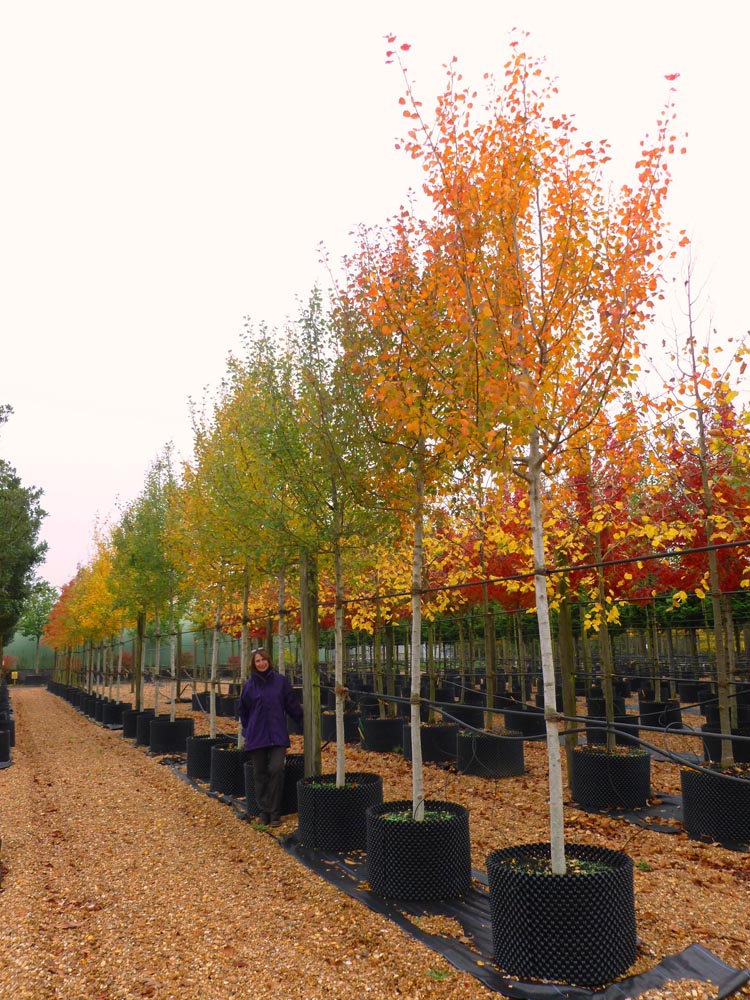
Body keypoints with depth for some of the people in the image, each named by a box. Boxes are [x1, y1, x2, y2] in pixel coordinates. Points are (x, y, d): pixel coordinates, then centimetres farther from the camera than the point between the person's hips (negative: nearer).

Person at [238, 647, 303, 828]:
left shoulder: (281, 681, -1)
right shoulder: (249, 684, 2)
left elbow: (292, 705, 4)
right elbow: (244, 711, 13)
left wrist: (303, 723, 5)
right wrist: (246, 731, 12)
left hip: (277, 735, -1)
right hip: (256, 736, 1)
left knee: (276, 769, -11)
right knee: (260, 773, 7)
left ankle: (275, 812, 0)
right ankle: (264, 811, 20)